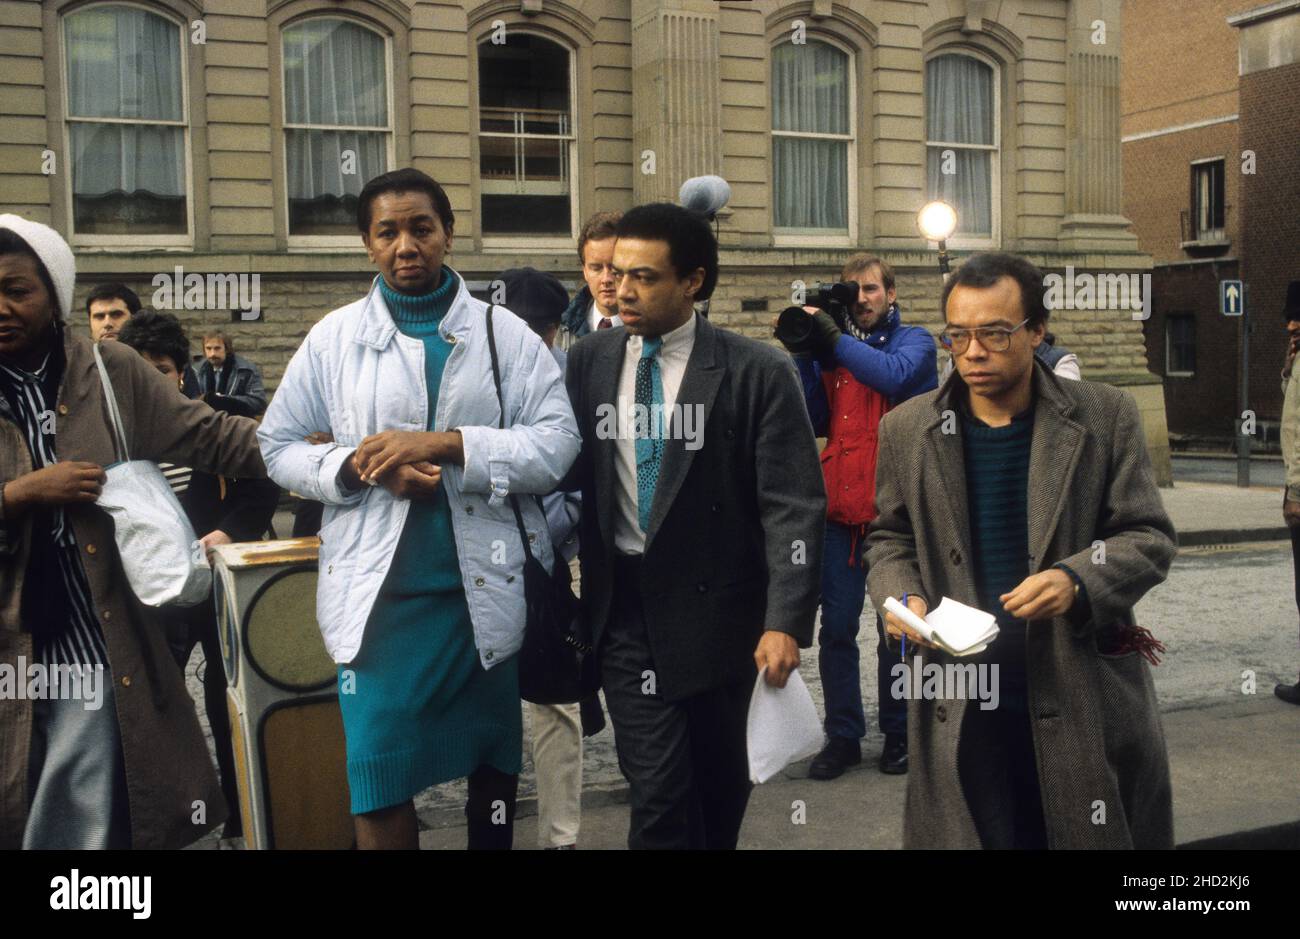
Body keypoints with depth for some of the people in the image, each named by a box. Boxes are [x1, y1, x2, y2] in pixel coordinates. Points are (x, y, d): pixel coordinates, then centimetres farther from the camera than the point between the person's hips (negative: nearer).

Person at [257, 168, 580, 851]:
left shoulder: (506, 334, 2)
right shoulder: (333, 337, 5)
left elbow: (557, 442, -8)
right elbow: (278, 445, 6)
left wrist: (448, 444, -18)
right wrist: (356, 466, -12)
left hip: (490, 589, 1)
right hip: (378, 591, 0)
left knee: (495, 766, 17)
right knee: (379, 784, 1)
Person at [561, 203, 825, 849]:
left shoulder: (758, 372, -9)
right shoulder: (589, 361, 3)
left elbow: (794, 506, -11)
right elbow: (567, 468, 8)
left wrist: (786, 621, -19)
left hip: (716, 604, -1)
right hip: (624, 603, 2)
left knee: (720, 782, 15)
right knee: (657, 790, -3)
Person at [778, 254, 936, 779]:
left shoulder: (913, 341, 5)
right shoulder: (829, 349, 14)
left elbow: (894, 376, -18)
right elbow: (814, 423, 6)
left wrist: (834, 338, -14)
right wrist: (802, 355, -1)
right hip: (839, 505, 3)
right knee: (836, 627, 3)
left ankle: (898, 734, 19)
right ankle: (843, 736, 12)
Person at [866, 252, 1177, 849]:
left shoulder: (1105, 417, -3)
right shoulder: (907, 429, 2)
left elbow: (1148, 537, -2)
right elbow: (890, 536, 12)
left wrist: (1076, 579, -21)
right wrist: (901, 595, -8)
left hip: (1087, 704, 0)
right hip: (960, 709, 1)